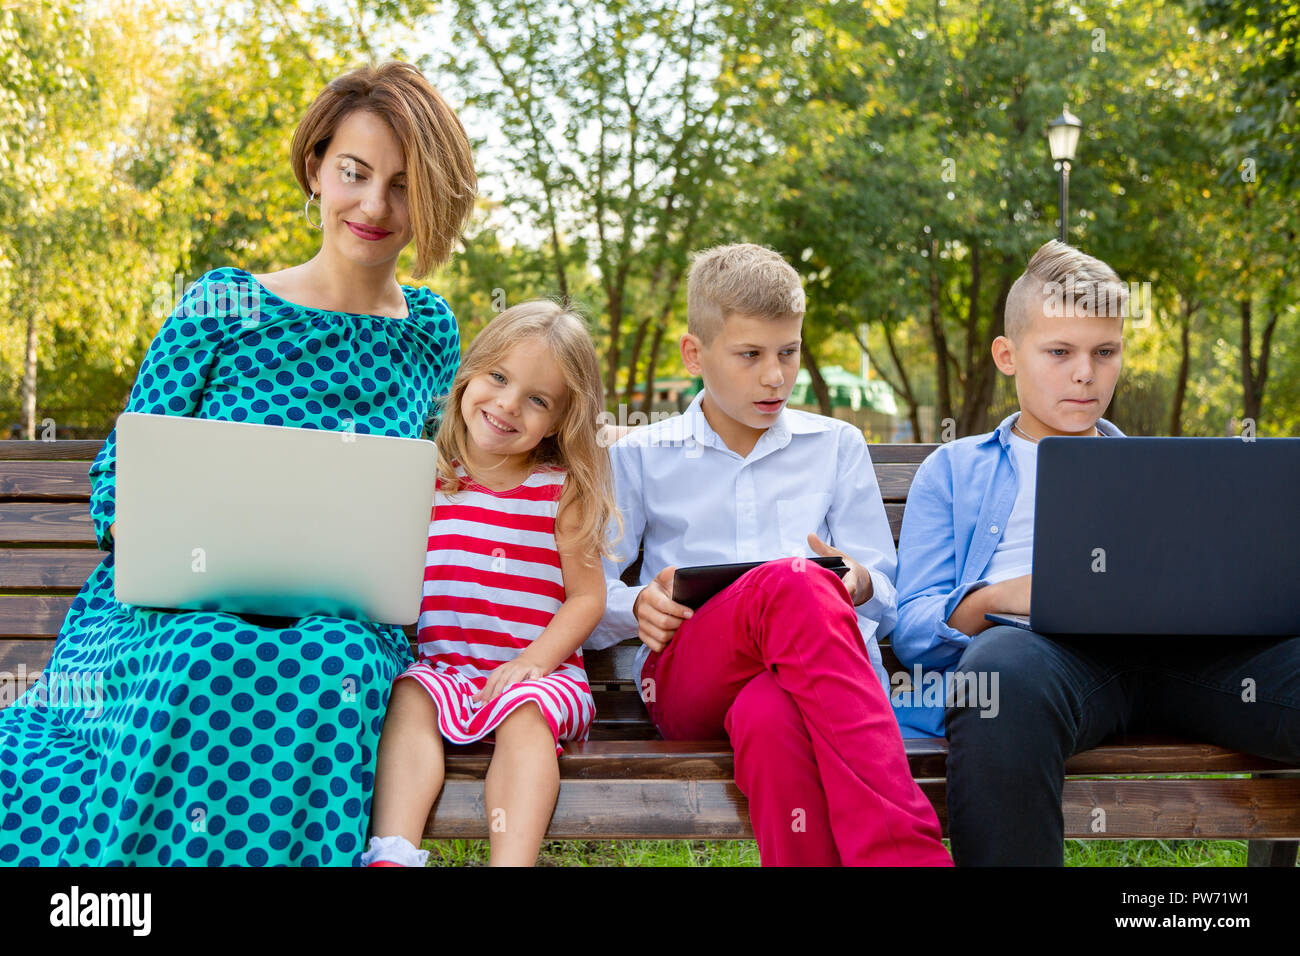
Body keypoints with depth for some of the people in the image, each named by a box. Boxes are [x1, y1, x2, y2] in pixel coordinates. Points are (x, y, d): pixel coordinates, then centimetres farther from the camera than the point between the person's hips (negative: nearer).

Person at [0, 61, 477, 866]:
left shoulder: (431, 332, 13)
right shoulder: (222, 309, 4)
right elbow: (120, 475, 5)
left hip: (339, 623, 1)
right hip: (178, 610, -1)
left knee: (334, 664, -37)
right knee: (207, 656, -39)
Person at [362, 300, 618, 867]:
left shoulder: (562, 491, 4)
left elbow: (587, 596, 0)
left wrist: (534, 660, -13)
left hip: (537, 673, -2)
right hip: (439, 666, 2)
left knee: (524, 711, -32)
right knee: (408, 697, -28)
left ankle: (512, 861, -44)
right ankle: (392, 853, -42)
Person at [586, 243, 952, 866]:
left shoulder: (837, 446, 24)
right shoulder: (639, 457, 20)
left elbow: (884, 595, 19)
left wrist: (859, 585, -6)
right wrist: (638, 607, -8)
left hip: (823, 667, 1)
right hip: (683, 675, -1)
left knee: (768, 717, -42)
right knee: (793, 582, -39)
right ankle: (910, 852, -48)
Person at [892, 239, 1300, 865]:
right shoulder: (953, 471, 27)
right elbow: (912, 628, 14)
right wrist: (993, 600, -9)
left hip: (1177, 644, 2)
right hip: (1042, 643, -2)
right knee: (1003, 671, -42)